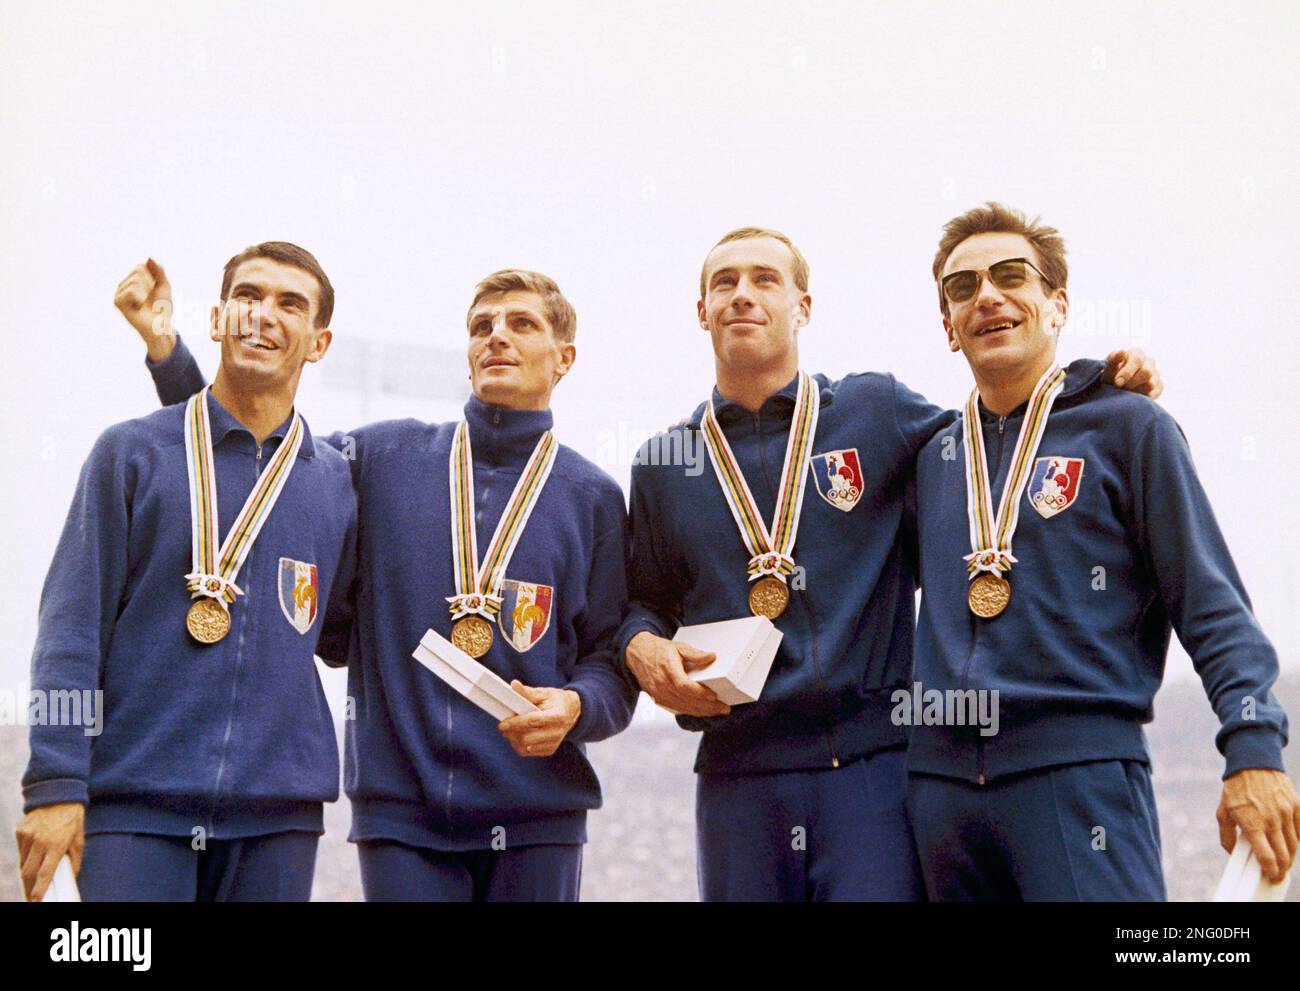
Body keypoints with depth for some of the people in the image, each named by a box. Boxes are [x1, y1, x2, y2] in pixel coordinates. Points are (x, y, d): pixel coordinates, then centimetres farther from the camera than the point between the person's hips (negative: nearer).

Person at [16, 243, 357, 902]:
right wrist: (55, 784, -7)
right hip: (135, 801, -2)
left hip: (279, 813, 3)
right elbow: (72, 625, -1)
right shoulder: (132, 452, 3)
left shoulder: (338, 483, 10)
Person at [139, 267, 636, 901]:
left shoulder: (593, 497, 6)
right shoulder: (385, 457, 7)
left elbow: (613, 660, 5)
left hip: (536, 818, 0)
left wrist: (574, 707, -17)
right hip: (400, 808, 0)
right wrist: (166, 349, 3)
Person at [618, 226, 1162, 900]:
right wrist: (643, 649, -3)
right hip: (737, 776, 2)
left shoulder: (879, 411, 6)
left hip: (873, 765, -2)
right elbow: (645, 601, 19)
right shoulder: (662, 463, 11)